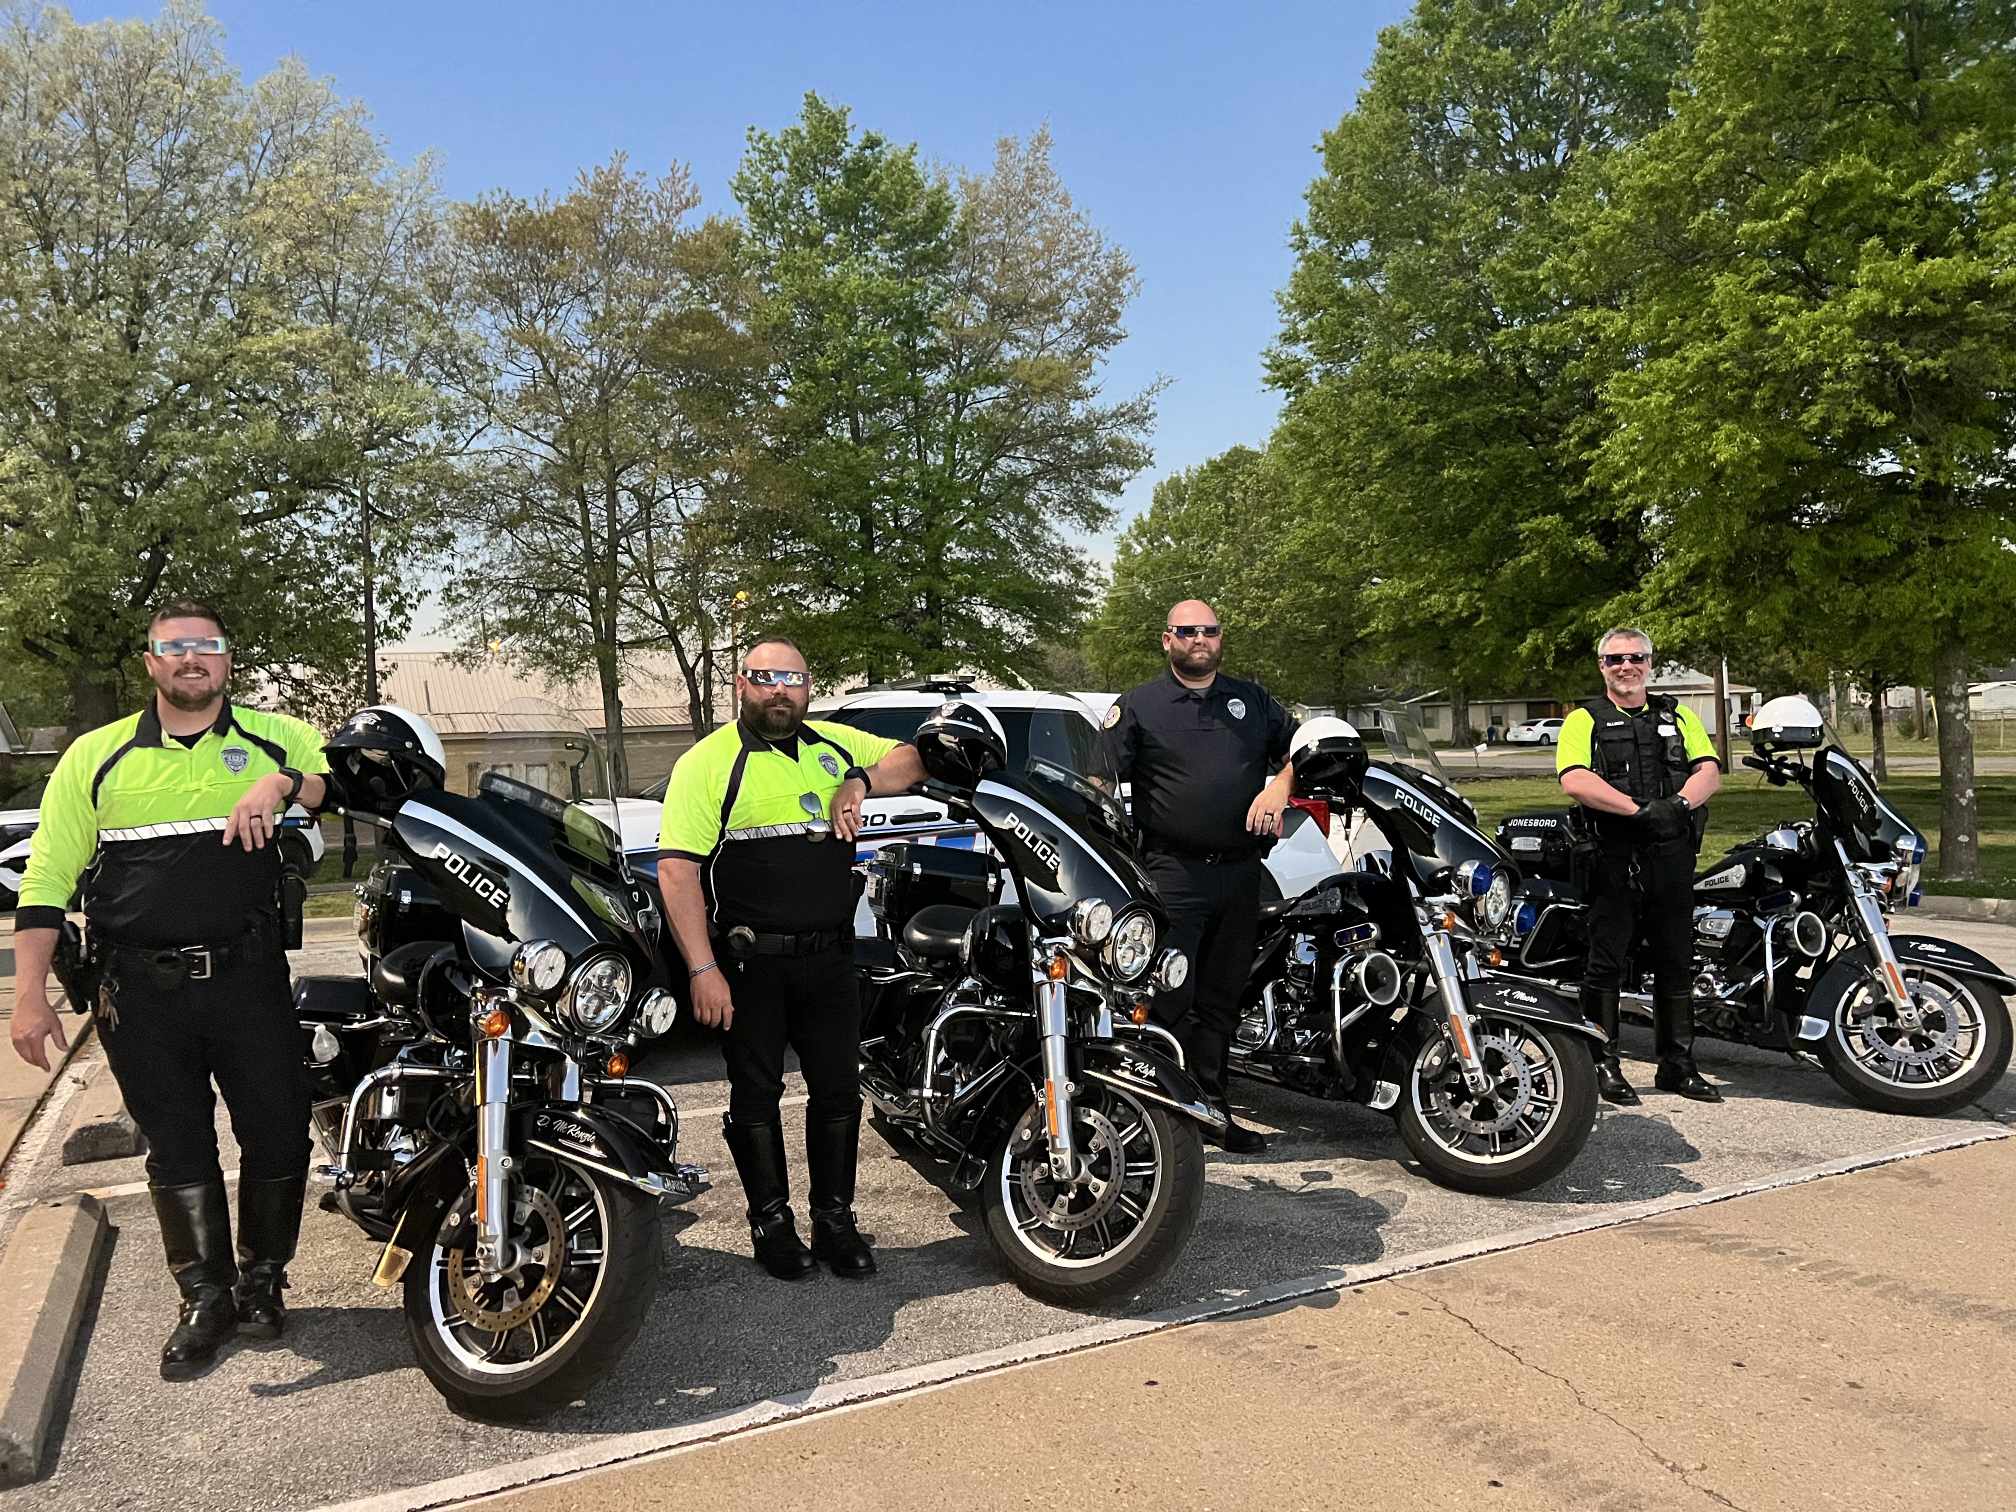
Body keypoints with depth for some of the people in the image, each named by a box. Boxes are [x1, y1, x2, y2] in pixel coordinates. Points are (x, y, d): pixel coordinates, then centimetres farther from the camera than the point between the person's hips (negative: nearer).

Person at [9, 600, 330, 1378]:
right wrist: (30, 994, 0)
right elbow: (46, 877, 6)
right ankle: (207, 1300, 23)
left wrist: (284, 783, -20)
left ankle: (261, 1281, 25)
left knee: (278, 1136, 4)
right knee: (177, 1151, 9)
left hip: (249, 977, 0)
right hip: (141, 990, 1)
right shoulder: (96, 755, 6)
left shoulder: (275, 737, 5)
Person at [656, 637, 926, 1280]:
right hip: (750, 961, -4)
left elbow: (911, 759, 16)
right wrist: (702, 969, -19)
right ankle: (771, 1222, 23)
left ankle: (835, 1219, 25)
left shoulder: (835, 743, 9)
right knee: (756, 1094, 8)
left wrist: (862, 780, -6)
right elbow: (676, 869, -12)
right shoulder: (709, 762, -6)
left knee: (839, 1089, 10)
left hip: (830, 955, 4)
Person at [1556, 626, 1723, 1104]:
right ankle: (1603, 1064, 7)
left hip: (1672, 856, 4)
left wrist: (1679, 803, -16)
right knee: (1605, 963, -1)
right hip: (1612, 859, -4)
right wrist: (1639, 809, -22)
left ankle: (1677, 1064, 20)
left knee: (1676, 964, 9)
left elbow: (1709, 770, 4)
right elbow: (1575, 781, -14)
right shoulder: (1584, 721, 3)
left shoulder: (1678, 717, 17)